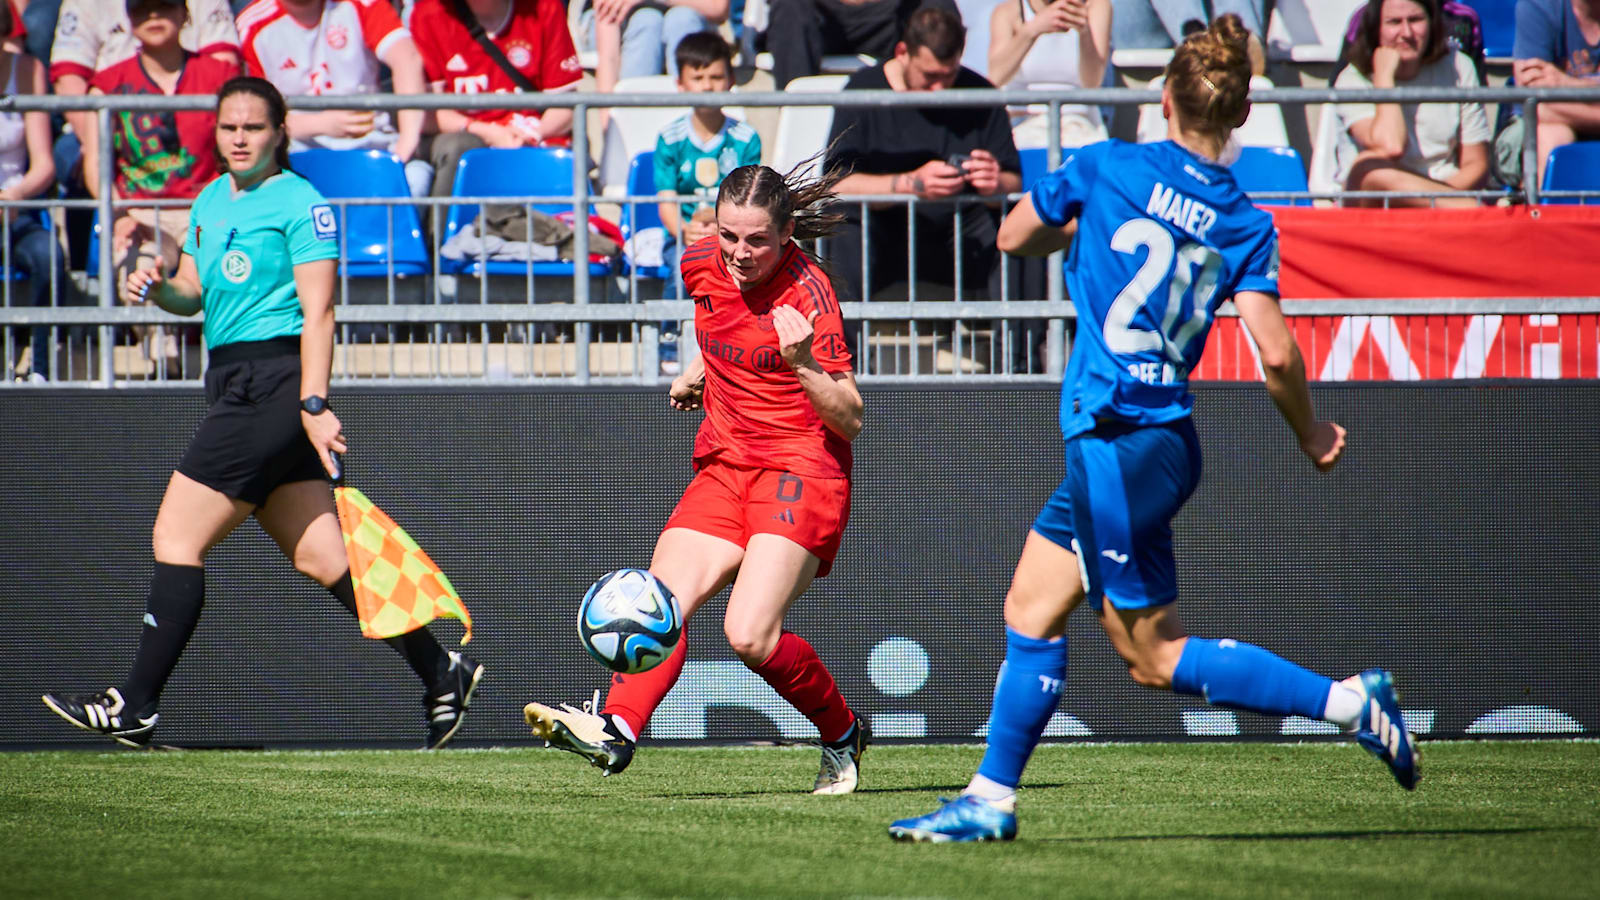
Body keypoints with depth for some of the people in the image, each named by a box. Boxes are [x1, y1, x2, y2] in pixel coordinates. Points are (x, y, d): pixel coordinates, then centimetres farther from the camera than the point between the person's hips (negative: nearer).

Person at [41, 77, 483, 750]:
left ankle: (134, 707, -5)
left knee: (177, 539, -8)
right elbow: (194, 291, 27)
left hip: (273, 384, -9)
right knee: (318, 557, 7)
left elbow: (317, 313, -12)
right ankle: (441, 673, 13)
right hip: (235, 385, 9)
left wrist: (312, 405, -20)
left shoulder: (300, 203, -7)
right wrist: (158, 289, 3)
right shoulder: (210, 202, 18)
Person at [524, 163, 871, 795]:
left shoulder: (806, 291, -13)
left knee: (750, 635, -21)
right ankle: (616, 730, -37)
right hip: (723, 466, 7)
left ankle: (843, 735, 3)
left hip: (802, 469, -6)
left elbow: (850, 423, -14)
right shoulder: (702, 266, 5)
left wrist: (803, 366, -28)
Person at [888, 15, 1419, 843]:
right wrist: (1310, 433, 8)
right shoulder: (1245, 226, 0)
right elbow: (1275, 354, -8)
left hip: (1117, 442, -6)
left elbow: (1015, 237, 7)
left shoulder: (1106, 169, -8)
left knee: (1156, 656, -2)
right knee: (1031, 611, 15)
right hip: (1162, 431, 6)